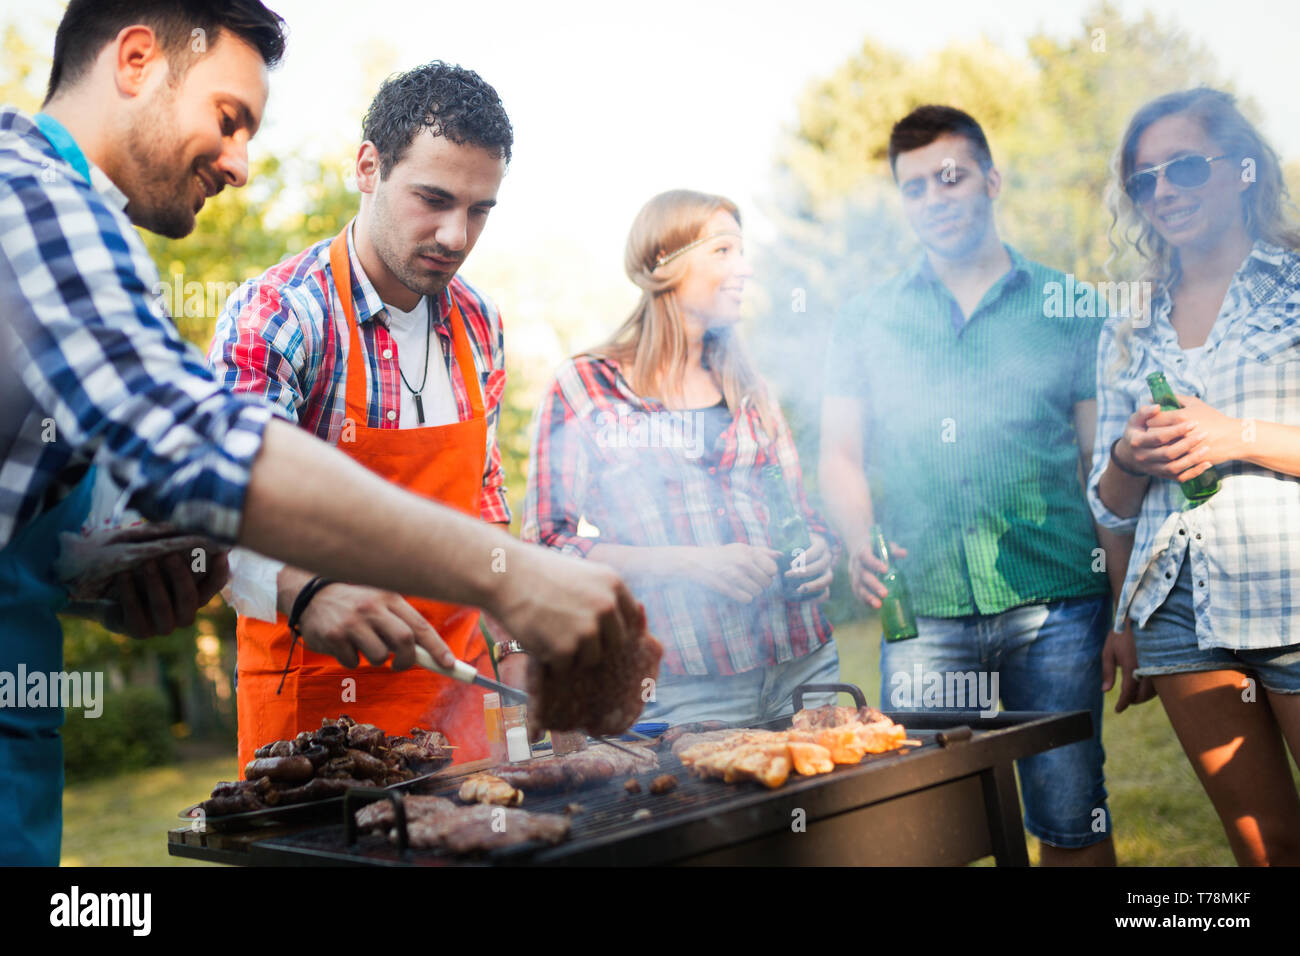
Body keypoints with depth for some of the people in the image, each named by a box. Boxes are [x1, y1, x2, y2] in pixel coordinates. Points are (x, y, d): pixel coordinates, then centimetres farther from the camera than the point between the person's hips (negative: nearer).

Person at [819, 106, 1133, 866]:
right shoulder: (867, 323, 13)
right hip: (923, 610, 1)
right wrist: (861, 540, -11)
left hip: (1052, 608, -1)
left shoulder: (1066, 309, 9)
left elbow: (1106, 468, 8)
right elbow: (841, 455, 10)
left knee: (1073, 822, 2)